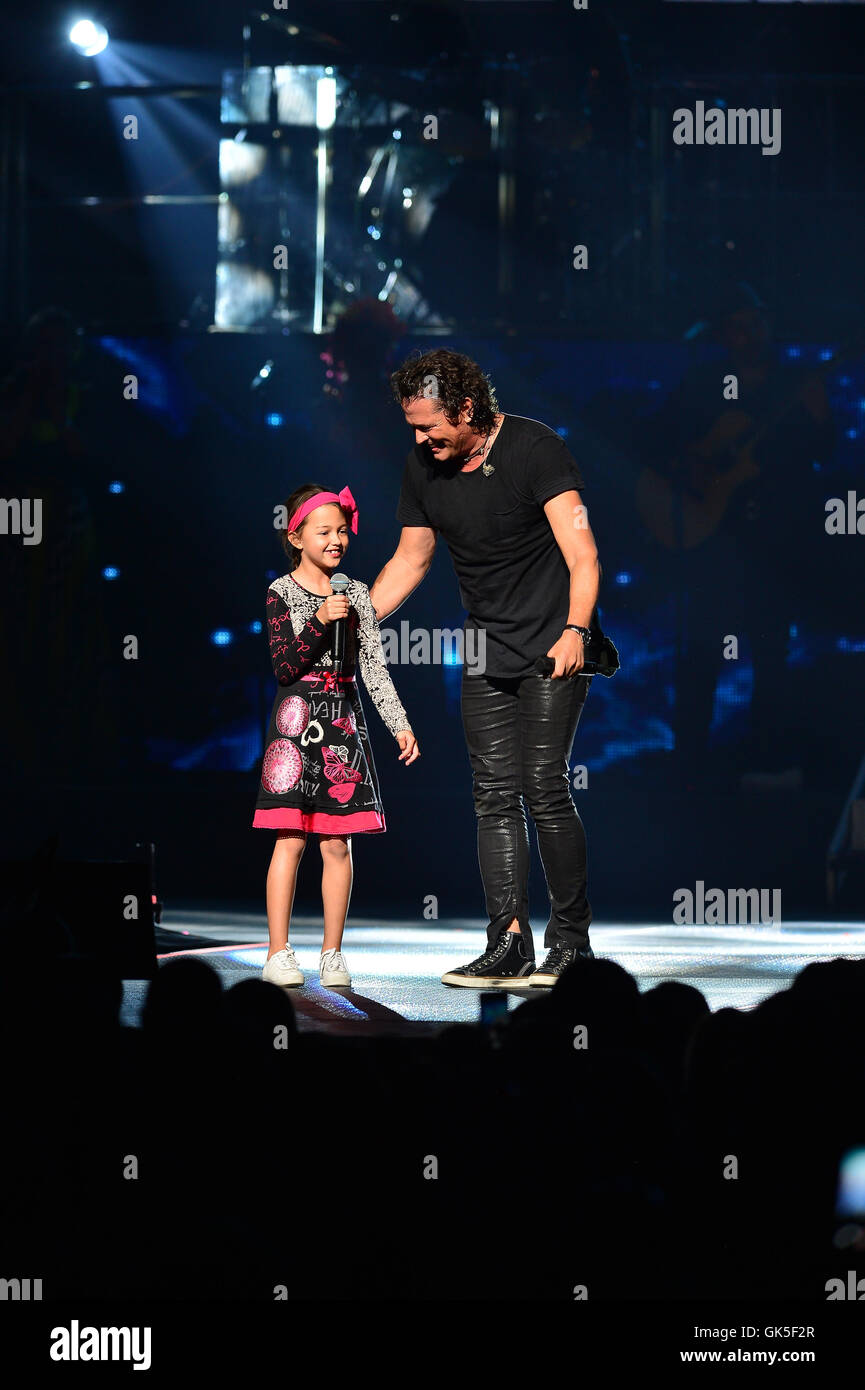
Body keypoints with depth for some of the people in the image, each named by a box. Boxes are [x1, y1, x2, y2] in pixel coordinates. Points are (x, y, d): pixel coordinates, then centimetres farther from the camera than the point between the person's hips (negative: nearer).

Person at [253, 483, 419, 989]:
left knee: (338, 843, 3)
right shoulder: (282, 592, -1)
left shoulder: (356, 595, 9)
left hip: (344, 720, 3)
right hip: (296, 719, -3)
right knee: (290, 841, -5)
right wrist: (320, 620, -20)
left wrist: (400, 724, 2)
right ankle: (279, 953, -1)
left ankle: (333, 953, 9)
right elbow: (284, 666, -10)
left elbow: (375, 667, 8)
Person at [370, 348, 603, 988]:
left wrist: (575, 630, -33)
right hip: (486, 654, 6)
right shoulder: (423, 466, 4)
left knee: (544, 785, -11)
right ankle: (508, 945, -2)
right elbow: (411, 559, 16)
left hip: (555, 646, -6)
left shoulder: (535, 447, -13)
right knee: (495, 795, -1)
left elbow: (581, 552, -19)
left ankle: (571, 940, 0)